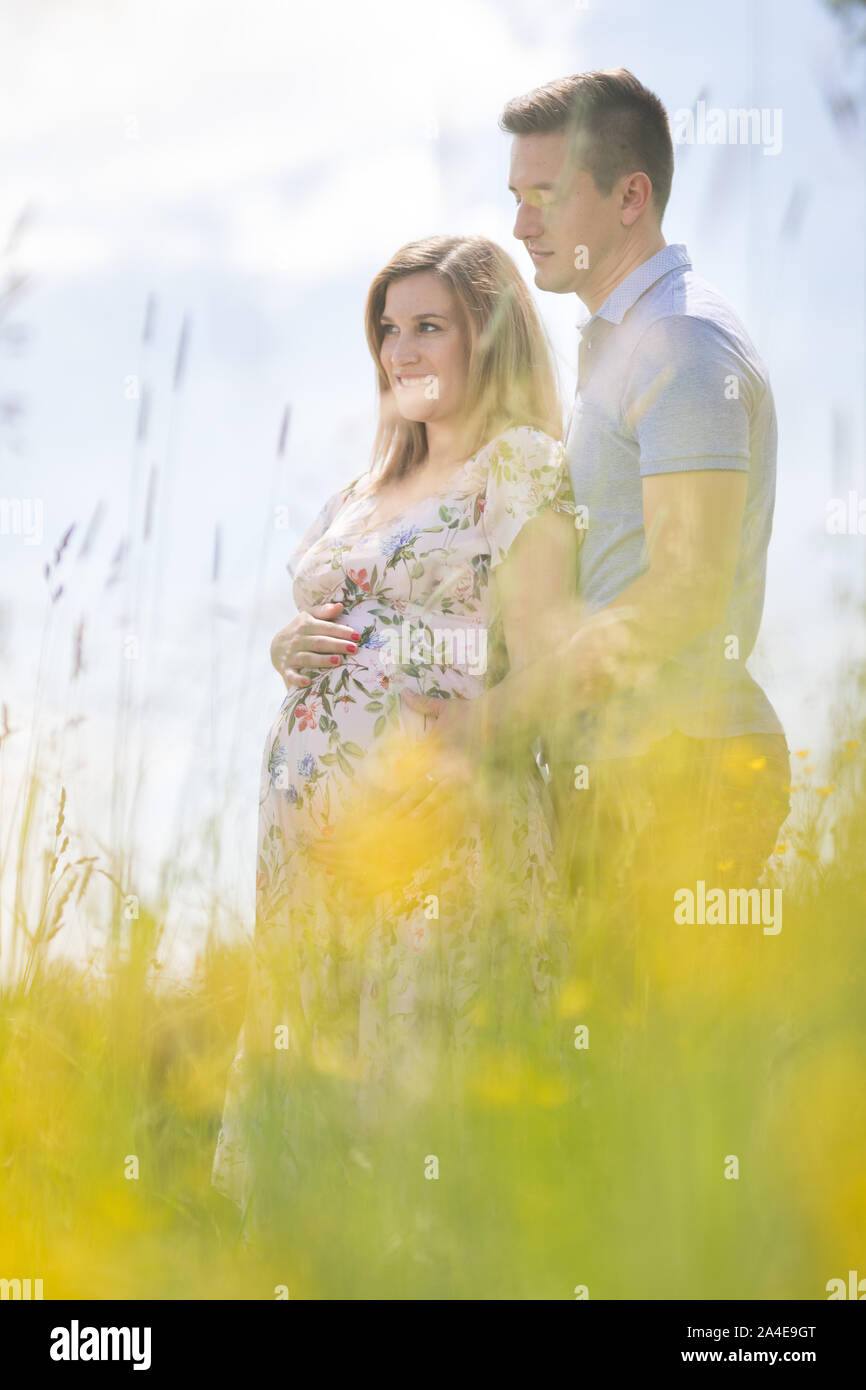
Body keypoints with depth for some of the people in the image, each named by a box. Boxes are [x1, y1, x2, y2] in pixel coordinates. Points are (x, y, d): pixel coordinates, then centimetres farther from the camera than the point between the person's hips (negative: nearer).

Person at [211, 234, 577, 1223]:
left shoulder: (523, 469, -1)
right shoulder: (364, 490, 21)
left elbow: (538, 671, -8)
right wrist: (287, 647, 6)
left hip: (438, 816, -7)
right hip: (306, 810, 7)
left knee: (406, 1073, -9)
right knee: (282, 1073, 5)